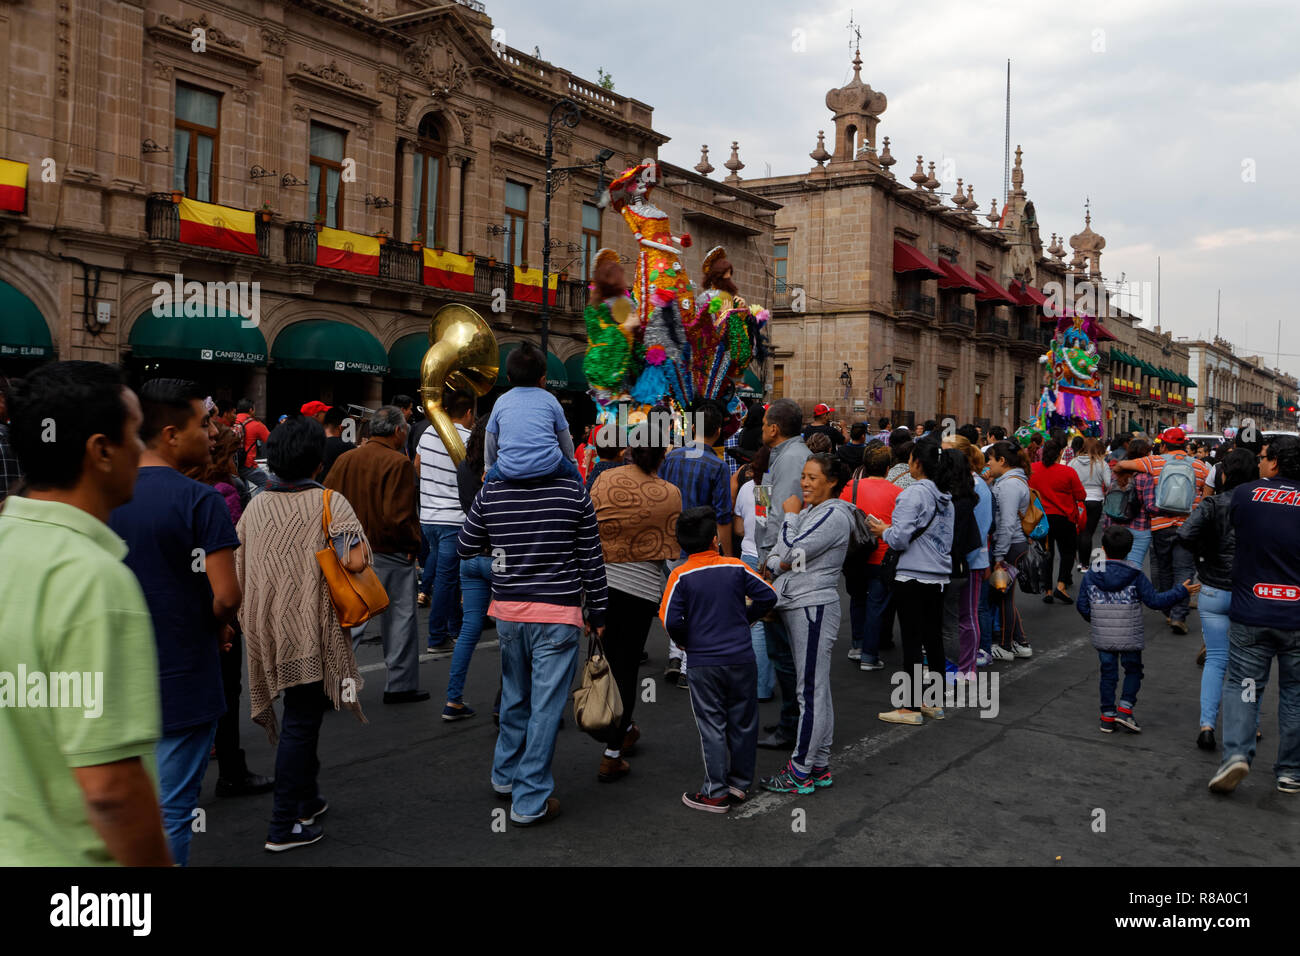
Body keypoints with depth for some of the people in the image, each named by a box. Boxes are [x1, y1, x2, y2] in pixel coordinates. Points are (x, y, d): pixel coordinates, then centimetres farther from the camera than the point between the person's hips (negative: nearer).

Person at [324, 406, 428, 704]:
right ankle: (400, 685, 14)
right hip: (390, 555, -6)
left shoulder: (345, 459, 5)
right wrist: (414, 544, -6)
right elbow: (398, 515, -20)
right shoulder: (397, 462, -14)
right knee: (400, 617, 7)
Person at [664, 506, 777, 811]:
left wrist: (685, 640, 5)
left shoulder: (680, 576, -8)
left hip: (704, 663, -2)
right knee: (743, 723, 15)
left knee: (711, 727, 6)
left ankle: (716, 793, 10)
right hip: (742, 658, 2)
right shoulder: (736, 567, -3)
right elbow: (768, 596, -2)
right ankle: (740, 783, 26)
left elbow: (671, 621, -14)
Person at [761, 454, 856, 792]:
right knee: (816, 690, 13)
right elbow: (774, 557, 16)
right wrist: (778, 564, -6)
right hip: (796, 606, 10)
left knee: (810, 691, -5)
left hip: (814, 608, -10)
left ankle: (800, 772, -1)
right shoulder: (809, 510, 17)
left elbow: (791, 552, -18)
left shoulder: (834, 515, -12)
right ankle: (819, 767, 20)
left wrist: (790, 516, -4)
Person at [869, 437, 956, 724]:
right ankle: (936, 703, 22)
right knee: (934, 638, 14)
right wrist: (892, 530, 20)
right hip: (940, 575, 8)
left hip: (913, 577, -8)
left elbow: (900, 539, -19)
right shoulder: (946, 495, 9)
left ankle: (911, 707, 5)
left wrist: (883, 531, 3)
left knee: (912, 640, -2)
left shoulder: (914, 493, -15)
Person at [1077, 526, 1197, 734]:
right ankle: (1125, 709, 7)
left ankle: (1107, 716, 15)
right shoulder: (1135, 576, -11)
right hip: (1130, 637, -2)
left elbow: (1082, 606, 2)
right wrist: (1182, 591, 1)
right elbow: (1154, 600, -8)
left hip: (1102, 637, 2)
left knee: (1108, 674, 12)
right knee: (1133, 671, 17)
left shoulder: (1090, 575, -5)